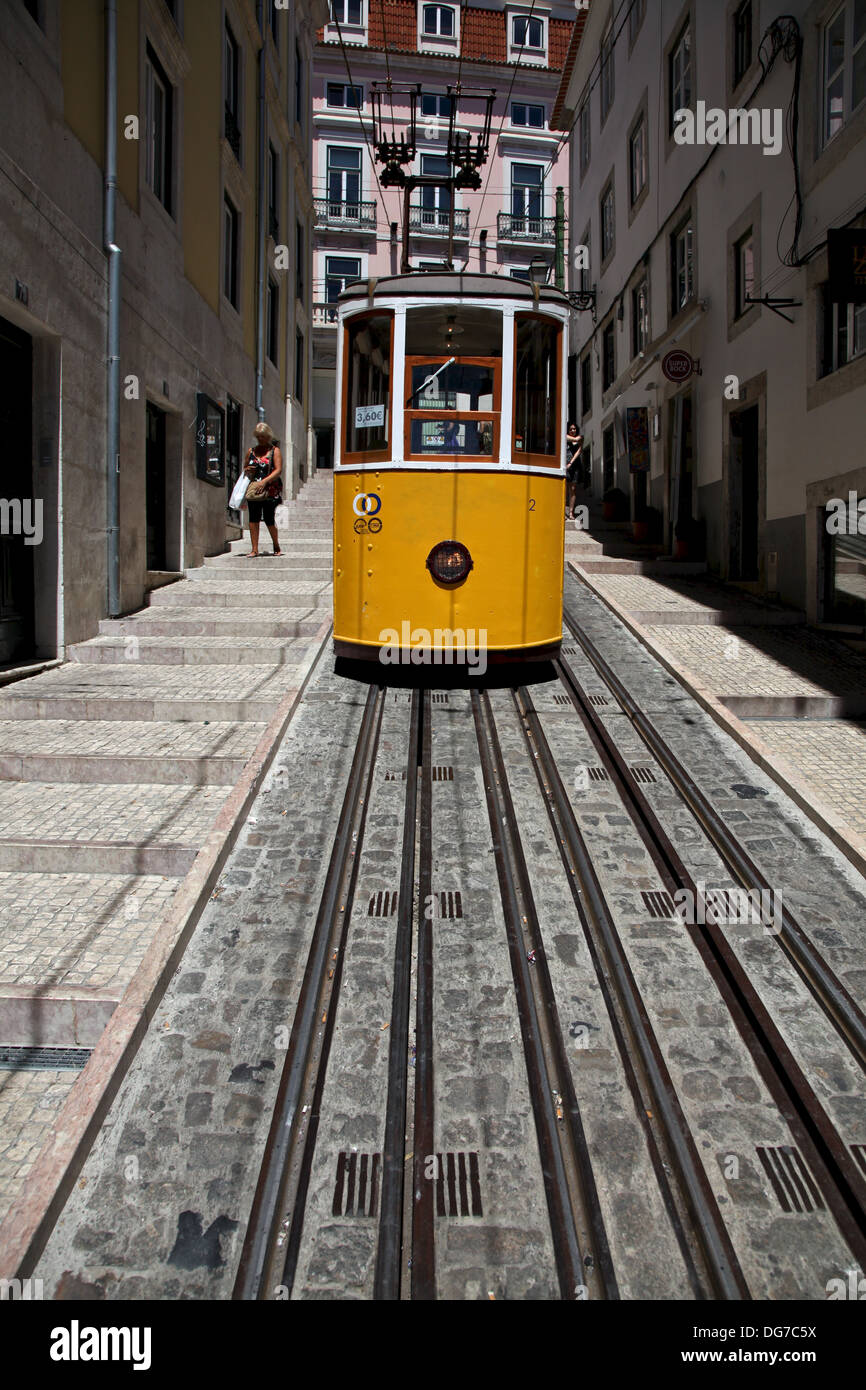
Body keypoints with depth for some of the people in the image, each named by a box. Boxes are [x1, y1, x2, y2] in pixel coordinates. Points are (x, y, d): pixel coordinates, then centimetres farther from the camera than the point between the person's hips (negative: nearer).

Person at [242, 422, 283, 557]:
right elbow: (245, 467, 27)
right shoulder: (251, 451, 16)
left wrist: (264, 481, -22)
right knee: (253, 518, -6)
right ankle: (254, 549, -5)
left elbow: (278, 470, -9)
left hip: (270, 491, -4)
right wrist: (247, 470, 1)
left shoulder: (274, 451, 2)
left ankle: (276, 547, 17)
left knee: (269, 519, -5)